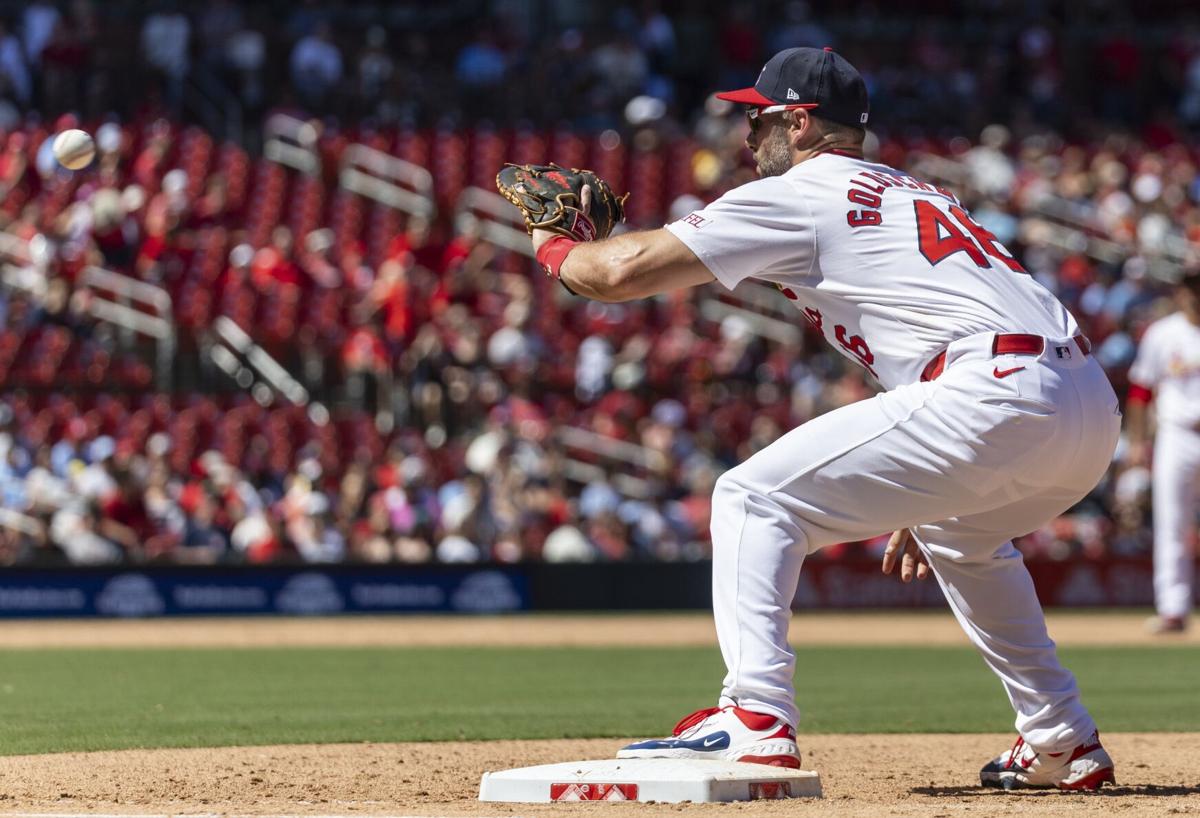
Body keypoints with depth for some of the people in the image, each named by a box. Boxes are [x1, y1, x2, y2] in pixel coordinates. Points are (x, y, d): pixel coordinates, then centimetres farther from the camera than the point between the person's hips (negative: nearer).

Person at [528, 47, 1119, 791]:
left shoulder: (794, 196, 7)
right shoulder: (917, 194, 32)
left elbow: (625, 271, 3)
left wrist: (554, 246, 24)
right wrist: (921, 502, 38)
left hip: (997, 396, -9)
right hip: (1094, 406, 9)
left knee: (756, 499, 0)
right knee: (960, 535, 37)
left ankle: (757, 720, -14)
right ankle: (1064, 744, 32)